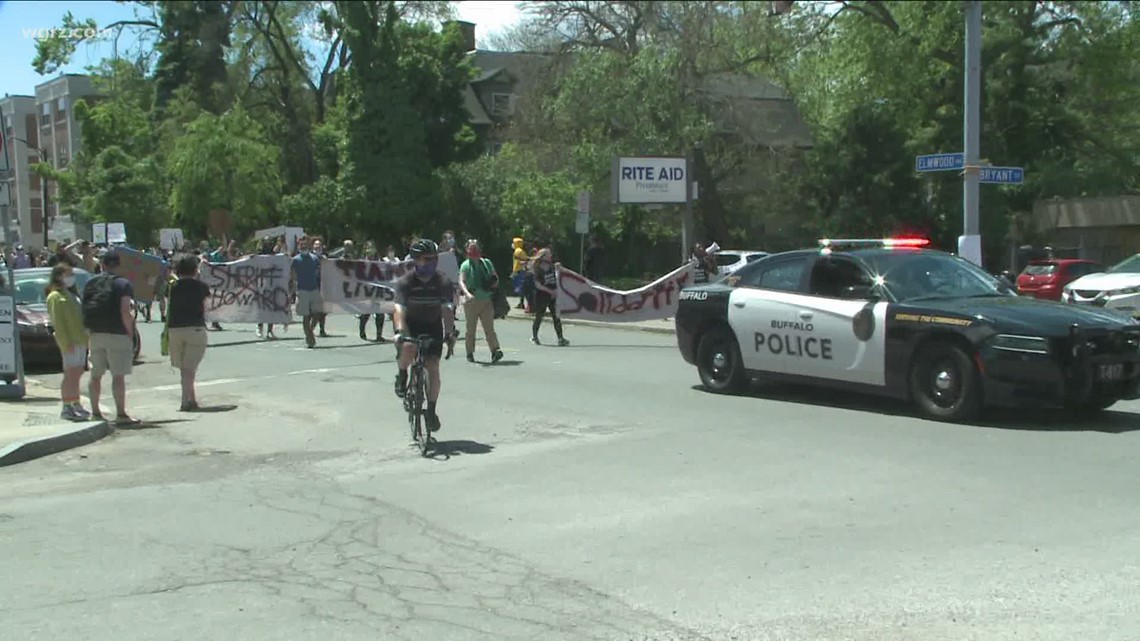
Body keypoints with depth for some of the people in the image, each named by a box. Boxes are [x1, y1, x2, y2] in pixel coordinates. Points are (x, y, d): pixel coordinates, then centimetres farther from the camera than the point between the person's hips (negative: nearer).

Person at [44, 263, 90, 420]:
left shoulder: (71, 294, 21)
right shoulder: (56, 296, -8)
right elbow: (57, 322, -15)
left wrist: (85, 338, 19)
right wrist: (66, 342, -21)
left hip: (80, 340, 9)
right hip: (70, 342, -9)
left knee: (77, 374, 12)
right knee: (71, 374, -10)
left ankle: (76, 405, 18)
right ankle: (67, 408, -10)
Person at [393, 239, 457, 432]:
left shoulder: (443, 283, -14)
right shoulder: (405, 282, -19)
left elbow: (447, 310, -19)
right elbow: (400, 309, -30)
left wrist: (450, 332, -33)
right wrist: (399, 331, -46)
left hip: (432, 327, 1)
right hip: (411, 325, -1)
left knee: (433, 367, -9)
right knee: (409, 347, -34)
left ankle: (431, 410, 5)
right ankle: (402, 376, -2)